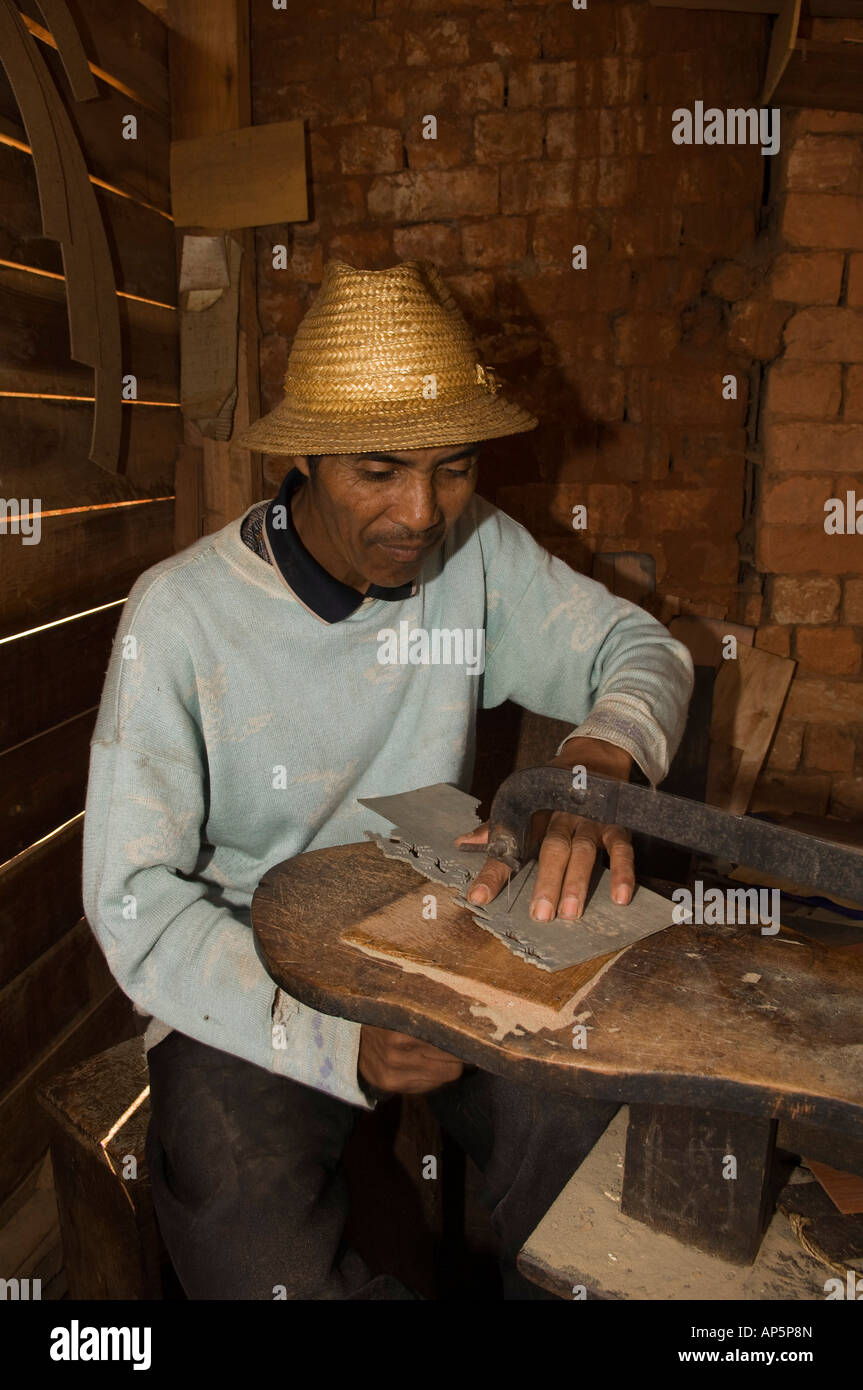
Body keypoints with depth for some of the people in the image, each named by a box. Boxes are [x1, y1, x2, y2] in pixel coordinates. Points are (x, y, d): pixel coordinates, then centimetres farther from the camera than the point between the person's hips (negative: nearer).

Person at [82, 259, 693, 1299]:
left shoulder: (475, 550, -5)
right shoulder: (180, 614, -17)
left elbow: (640, 647, -1)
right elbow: (132, 899, -16)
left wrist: (595, 767, -26)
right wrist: (336, 1040, -29)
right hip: (247, 980, -3)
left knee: (603, 1121, -18)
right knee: (262, 1258, -26)